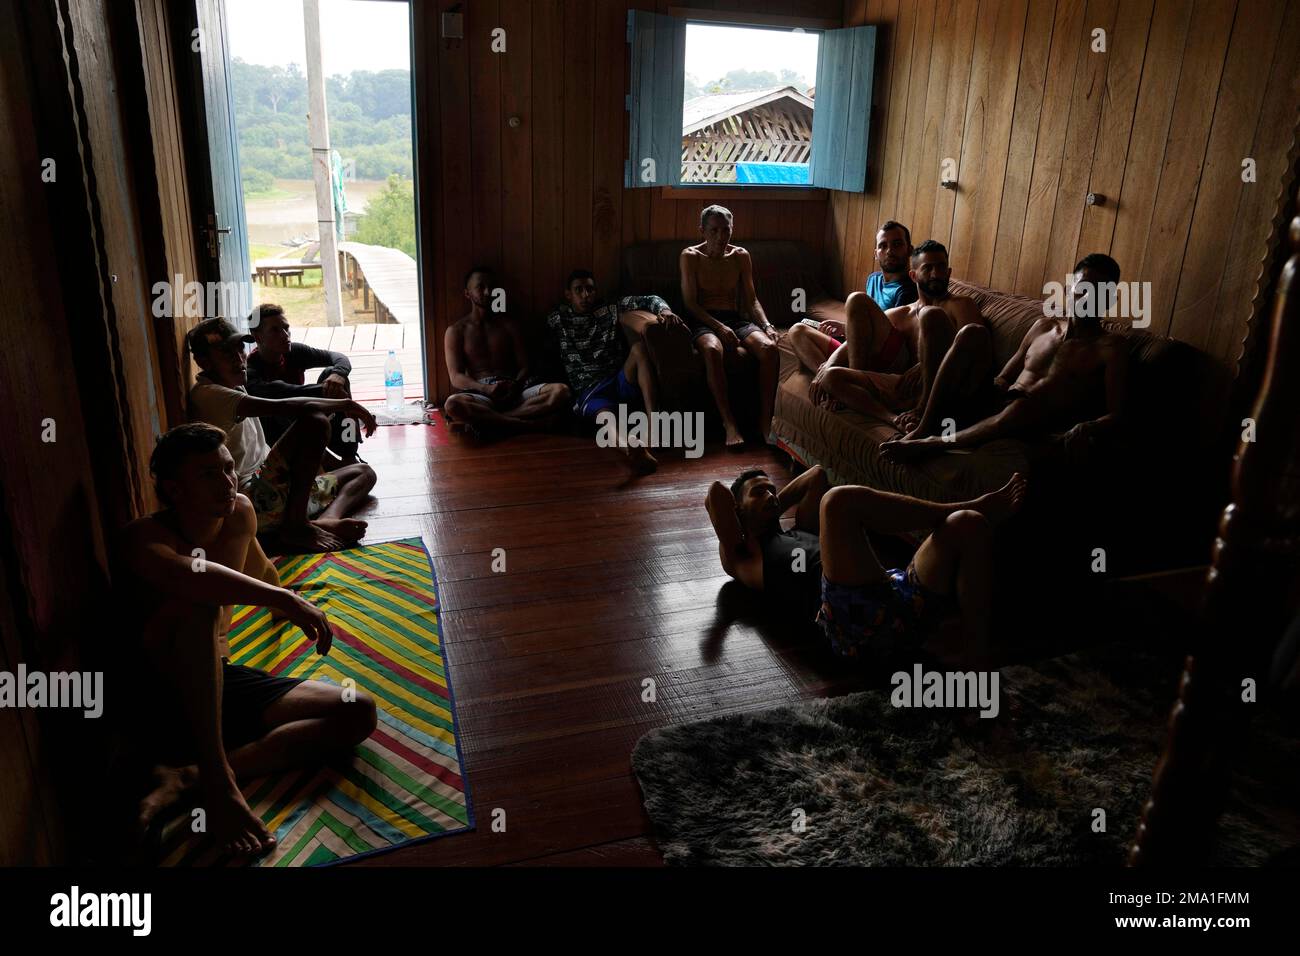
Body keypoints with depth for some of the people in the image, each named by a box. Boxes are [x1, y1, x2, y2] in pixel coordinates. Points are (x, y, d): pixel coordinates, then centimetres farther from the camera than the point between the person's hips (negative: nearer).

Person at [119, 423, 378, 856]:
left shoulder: (240, 514, 3)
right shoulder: (142, 538, -17)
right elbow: (185, 573, -43)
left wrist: (279, 601, 46)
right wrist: (284, 600, -43)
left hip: (219, 683, 7)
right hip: (161, 697, -7)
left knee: (358, 712, -8)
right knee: (198, 605, -35)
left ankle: (187, 777, -19)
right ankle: (215, 780, -32)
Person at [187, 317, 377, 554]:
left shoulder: (236, 389, 22)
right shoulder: (207, 395, -10)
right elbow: (281, 407, -22)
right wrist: (344, 405, -15)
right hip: (253, 501, -10)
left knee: (364, 473, 12)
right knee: (315, 420, -26)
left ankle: (326, 519, -22)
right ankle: (295, 527, -22)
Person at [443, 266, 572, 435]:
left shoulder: (510, 325, 19)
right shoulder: (456, 331, 11)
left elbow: (525, 367, 11)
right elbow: (456, 377, -1)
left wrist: (516, 385, -14)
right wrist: (487, 389, -22)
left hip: (514, 390, 3)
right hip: (480, 392, -3)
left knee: (561, 391, -27)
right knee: (452, 405, -39)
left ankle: (483, 419, -33)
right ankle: (531, 424, -37)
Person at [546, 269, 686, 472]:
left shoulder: (610, 311, 19)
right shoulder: (557, 321, 21)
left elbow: (649, 300, 9)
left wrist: (665, 310, -9)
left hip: (621, 382, 3)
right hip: (589, 391, -3)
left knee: (639, 348, -28)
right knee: (606, 414, -39)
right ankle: (630, 448, -77)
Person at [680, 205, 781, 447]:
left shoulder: (740, 256, 12)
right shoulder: (690, 256, 1)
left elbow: (752, 300, 11)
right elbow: (690, 303, -6)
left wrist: (767, 325, -9)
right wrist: (719, 327, -20)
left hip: (736, 318, 4)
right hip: (704, 320, -3)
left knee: (769, 347, -29)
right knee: (713, 350, -41)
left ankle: (765, 420, -24)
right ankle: (729, 422, -37)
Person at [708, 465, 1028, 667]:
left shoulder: (799, 531, 41)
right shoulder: (744, 560, 22)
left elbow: (816, 474, 47)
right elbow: (716, 491, 12)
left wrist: (771, 510, 46)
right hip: (858, 620, -7)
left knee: (968, 524, -10)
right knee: (841, 499, -22)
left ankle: (977, 662, -20)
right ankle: (970, 506, -3)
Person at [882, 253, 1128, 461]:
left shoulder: (1111, 346, 7)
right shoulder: (1044, 326, 22)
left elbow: (1115, 415, -4)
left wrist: (1088, 427, -27)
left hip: (1032, 423, -5)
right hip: (990, 404, 5)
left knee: (1028, 402, -42)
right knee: (973, 333, -17)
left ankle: (927, 444, -37)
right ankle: (923, 426, -25)